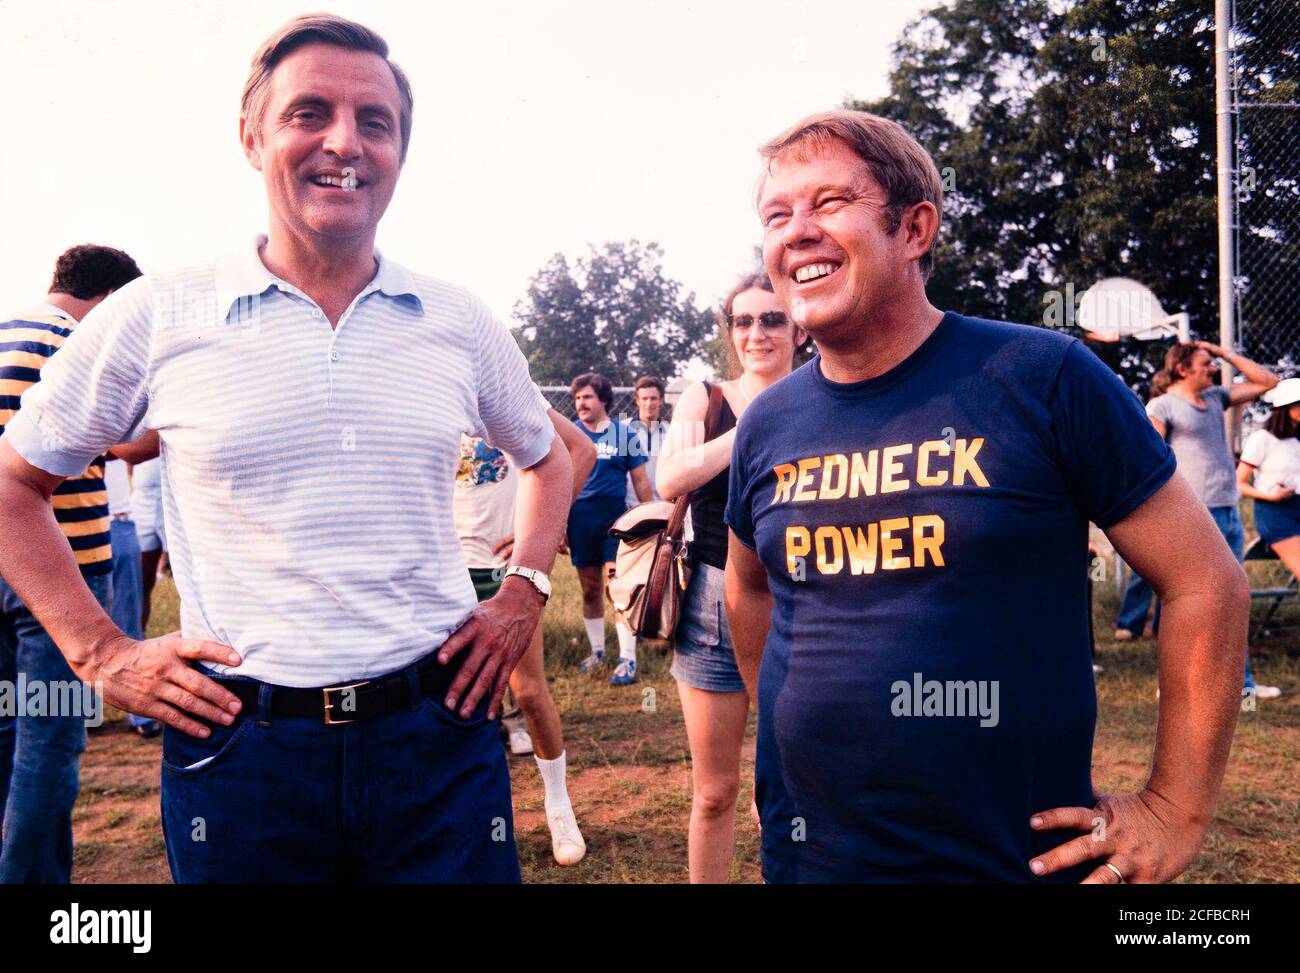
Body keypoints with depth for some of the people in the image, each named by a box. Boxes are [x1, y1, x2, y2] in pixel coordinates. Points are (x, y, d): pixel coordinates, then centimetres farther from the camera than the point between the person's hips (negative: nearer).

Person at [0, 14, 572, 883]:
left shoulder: (460, 324, 3)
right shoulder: (156, 319, -2)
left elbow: (548, 460, 19)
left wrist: (525, 592, 6)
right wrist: (101, 652, 2)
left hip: (440, 733, 2)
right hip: (240, 740, -1)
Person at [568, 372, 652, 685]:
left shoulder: (624, 433, 1)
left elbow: (640, 480, 4)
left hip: (615, 518, -2)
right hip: (579, 518, 3)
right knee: (590, 590, 11)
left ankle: (627, 659, 0)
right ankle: (597, 650, 26)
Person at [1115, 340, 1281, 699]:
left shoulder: (1216, 397, 17)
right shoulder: (1162, 406, -4)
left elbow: (1267, 381, 24)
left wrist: (1226, 353, 16)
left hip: (1229, 514, 8)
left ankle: (1240, 684, 19)